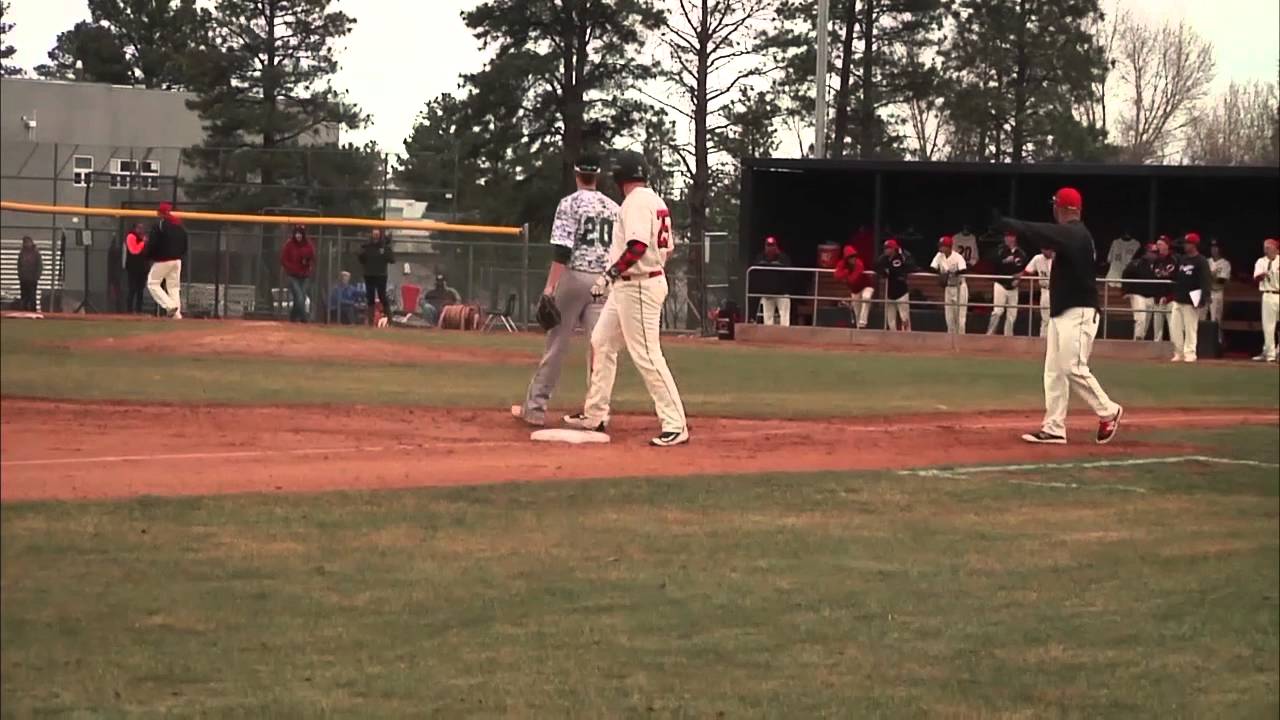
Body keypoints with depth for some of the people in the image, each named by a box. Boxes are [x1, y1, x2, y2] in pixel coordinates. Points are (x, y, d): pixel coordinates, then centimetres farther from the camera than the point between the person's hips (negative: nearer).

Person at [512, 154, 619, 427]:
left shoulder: (569, 203, -4)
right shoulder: (614, 208, 10)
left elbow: (562, 250, -13)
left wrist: (550, 285, -14)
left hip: (574, 275, -3)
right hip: (605, 280, 4)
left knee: (556, 343, 2)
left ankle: (535, 406, 6)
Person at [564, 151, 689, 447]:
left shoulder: (636, 201, -15)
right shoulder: (655, 201, 14)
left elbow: (638, 245, -27)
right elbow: (666, 248, 16)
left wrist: (611, 274, -27)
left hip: (638, 288, -11)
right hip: (626, 287, 11)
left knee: (647, 356, -11)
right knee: (601, 343, 17)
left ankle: (676, 425, -12)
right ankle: (595, 415, 23)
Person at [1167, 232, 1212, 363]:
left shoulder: (1201, 261, -8)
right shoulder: (1181, 260, 15)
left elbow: (1206, 280, -15)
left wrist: (1203, 298, -23)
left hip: (1191, 301, -7)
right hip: (1177, 300, 7)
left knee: (1190, 328, -3)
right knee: (1174, 328, 5)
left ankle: (1189, 353, 3)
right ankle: (1178, 353, 13)